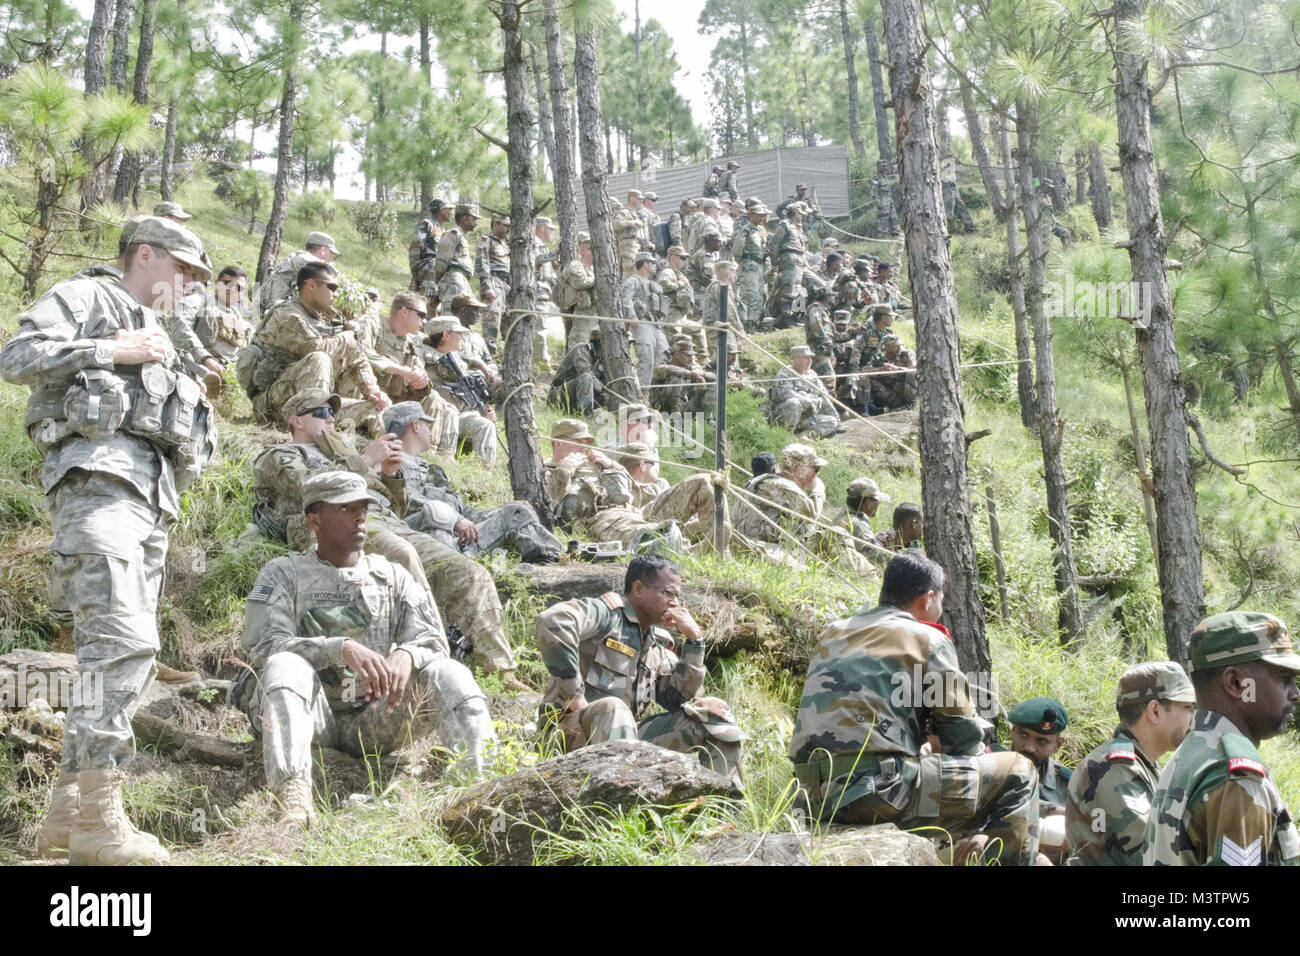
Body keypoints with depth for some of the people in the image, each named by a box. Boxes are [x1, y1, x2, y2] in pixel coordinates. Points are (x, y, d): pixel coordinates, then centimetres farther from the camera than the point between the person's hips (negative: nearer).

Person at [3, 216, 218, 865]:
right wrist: (113, 351, -7)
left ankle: (67, 815, 7)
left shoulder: (162, 346, 33)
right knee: (123, 643, -21)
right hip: (97, 474, -9)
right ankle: (99, 818, -22)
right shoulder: (85, 299, 9)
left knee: (124, 654, 3)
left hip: (151, 498, 9)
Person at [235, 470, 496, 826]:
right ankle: (293, 794, -51)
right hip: (314, 715, -2)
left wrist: (406, 653, -22)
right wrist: (342, 649, -25)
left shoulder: (391, 577, 15)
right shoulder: (284, 574, 7)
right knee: (285, 666, -33)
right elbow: (263, 647, -9)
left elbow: (433, 641, 5)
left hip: (373, 720, 2)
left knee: (448, 673, -20)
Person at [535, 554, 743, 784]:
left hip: (628, 731, 8)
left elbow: (680, 698, 11)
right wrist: (574, 694, -23)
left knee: (713, 711, 1)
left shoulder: (659, 644, 18)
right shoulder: (607, 612, -7)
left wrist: (694, 640, 3)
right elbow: (552, 621, -26)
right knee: (613, 708, -41)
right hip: (575, 729, -7)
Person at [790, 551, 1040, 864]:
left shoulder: (832, 635, 22)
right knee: (1018, 773, 5)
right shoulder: (928, 639, 3)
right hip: (879, 791, -8)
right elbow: (963, 735, 6)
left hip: (817, 801, 8)